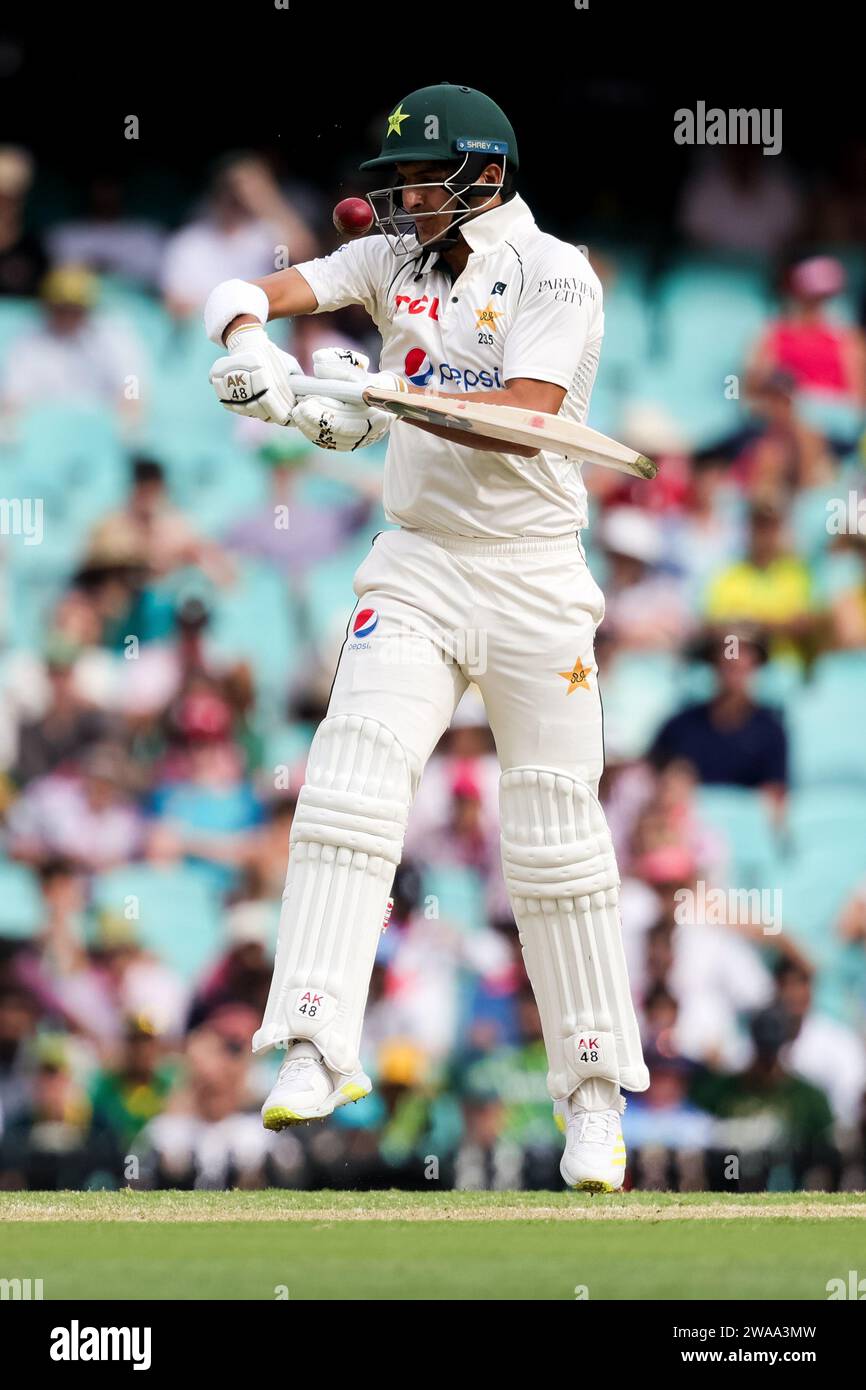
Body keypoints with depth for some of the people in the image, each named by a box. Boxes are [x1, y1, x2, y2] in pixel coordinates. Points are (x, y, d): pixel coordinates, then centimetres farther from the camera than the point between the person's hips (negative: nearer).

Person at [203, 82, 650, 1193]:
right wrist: (251, 341, -24)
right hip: (418, 569, 3)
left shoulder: (555, 276, -8)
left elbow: (526, 420, -22)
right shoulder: (394, 260, 8)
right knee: (352, 778, -17)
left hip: (536, 580, -3)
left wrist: (384, 396, -33)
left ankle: (595, 1092, 13)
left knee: (556, 835, 1)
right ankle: (317, 1053, -23)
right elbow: (259, 290, 0)